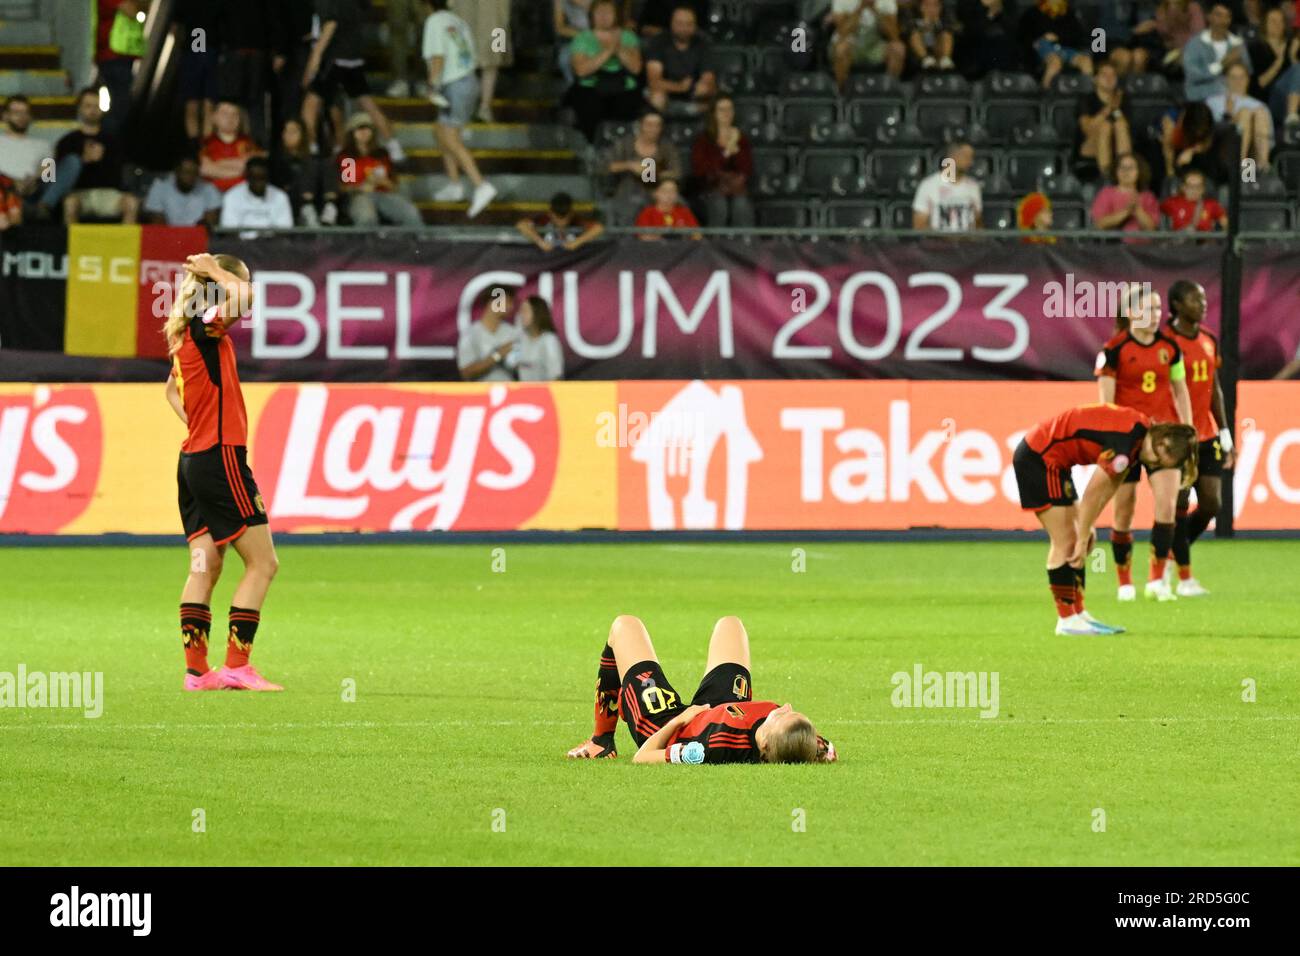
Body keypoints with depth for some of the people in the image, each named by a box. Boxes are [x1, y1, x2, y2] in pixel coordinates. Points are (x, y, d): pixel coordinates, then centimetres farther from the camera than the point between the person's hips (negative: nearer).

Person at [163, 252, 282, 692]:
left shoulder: (189, 336, 13)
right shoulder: (205, 330, -14)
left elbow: (172, 388, 31)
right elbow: (245, 296, -32)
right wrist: (216, 272, -13)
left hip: (193, 459, 9)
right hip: (220, 458, -9)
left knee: (205, 566, 8)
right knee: (262, 562, -4)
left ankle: (197, 669, 6)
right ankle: (236, 666, -8)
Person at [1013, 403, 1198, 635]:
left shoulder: (1141, 431, 2)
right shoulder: (1126, 443, -27)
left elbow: (1109, 488, 9)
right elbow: (1092, 495, -21)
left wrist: (1088, 527, 8)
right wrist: (1083, 541, -12)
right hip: (1038, 457, -10)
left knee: (1072, 540, 9)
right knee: (1065, 541, -8)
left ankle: (1078, 613, 12)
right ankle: (1067, 620, -5)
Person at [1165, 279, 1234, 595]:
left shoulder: (1209, 341, 11)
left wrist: (1225, 435, 16)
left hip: (1207, 437, 7)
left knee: (1212, 503, 2)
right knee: (1180, 504, -4)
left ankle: (1173, 553, 25)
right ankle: (1185, 578, 3)